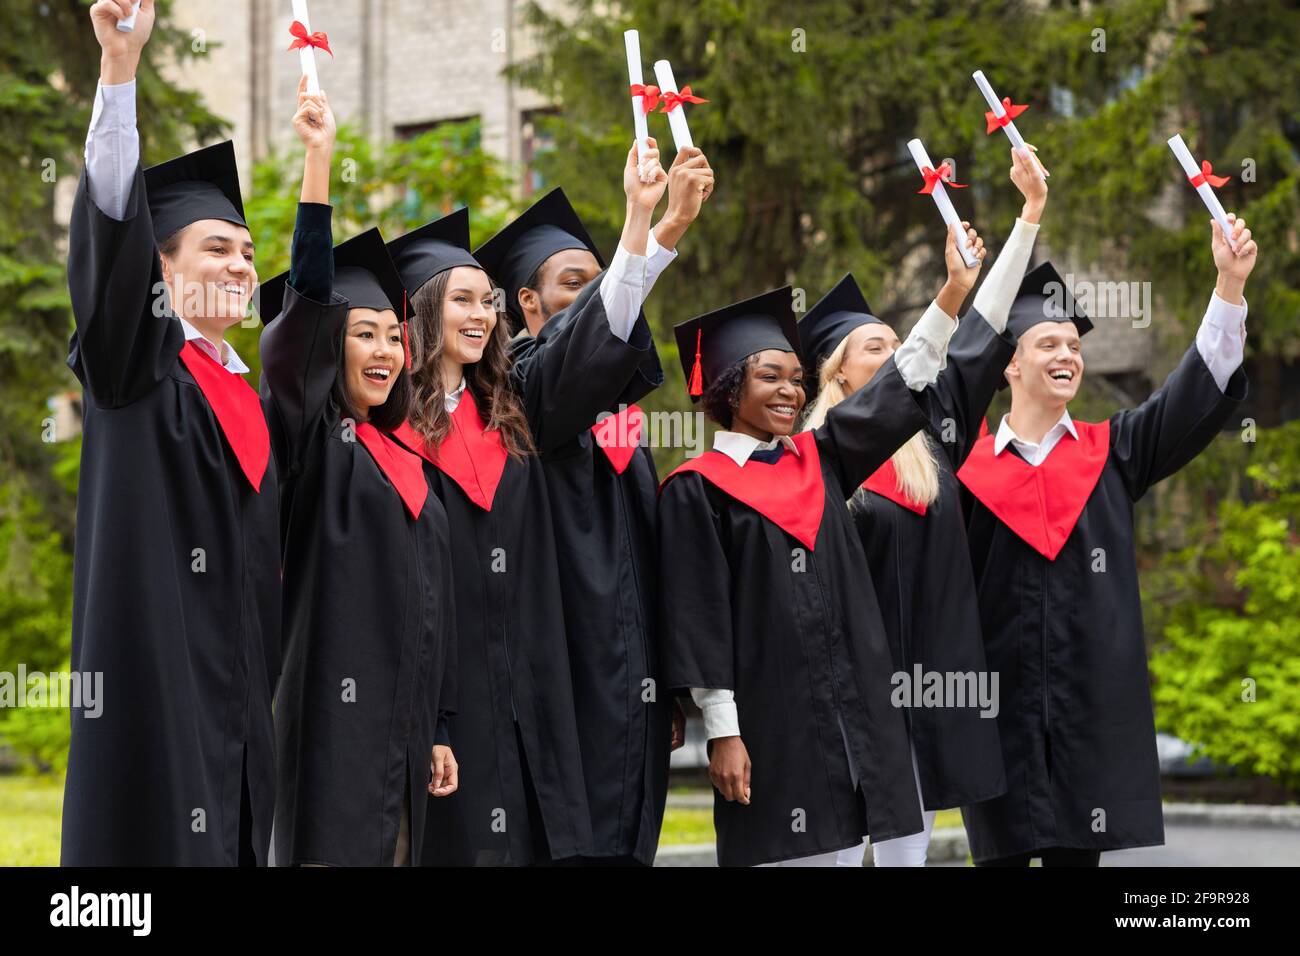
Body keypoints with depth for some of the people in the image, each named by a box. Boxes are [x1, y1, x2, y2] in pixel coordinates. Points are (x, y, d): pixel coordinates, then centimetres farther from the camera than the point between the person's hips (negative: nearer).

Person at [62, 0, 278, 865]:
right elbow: (110, 219, -17)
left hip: (237, 687, 7)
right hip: (156, 657, -7)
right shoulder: (135, 363, -1)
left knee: (232, 840, 5)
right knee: (161, 836, -11)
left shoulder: (247, 395, 19)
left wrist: (267, 688, 19)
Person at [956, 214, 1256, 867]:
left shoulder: (1111, 454, 7)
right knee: (1003, 851, 1)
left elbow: (1196, 394, -4)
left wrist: (1229, 284, -12)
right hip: (1000, 708, -2)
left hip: (1094, 709, 2)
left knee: (1078, 851, 4)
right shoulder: (968, 467, 2)